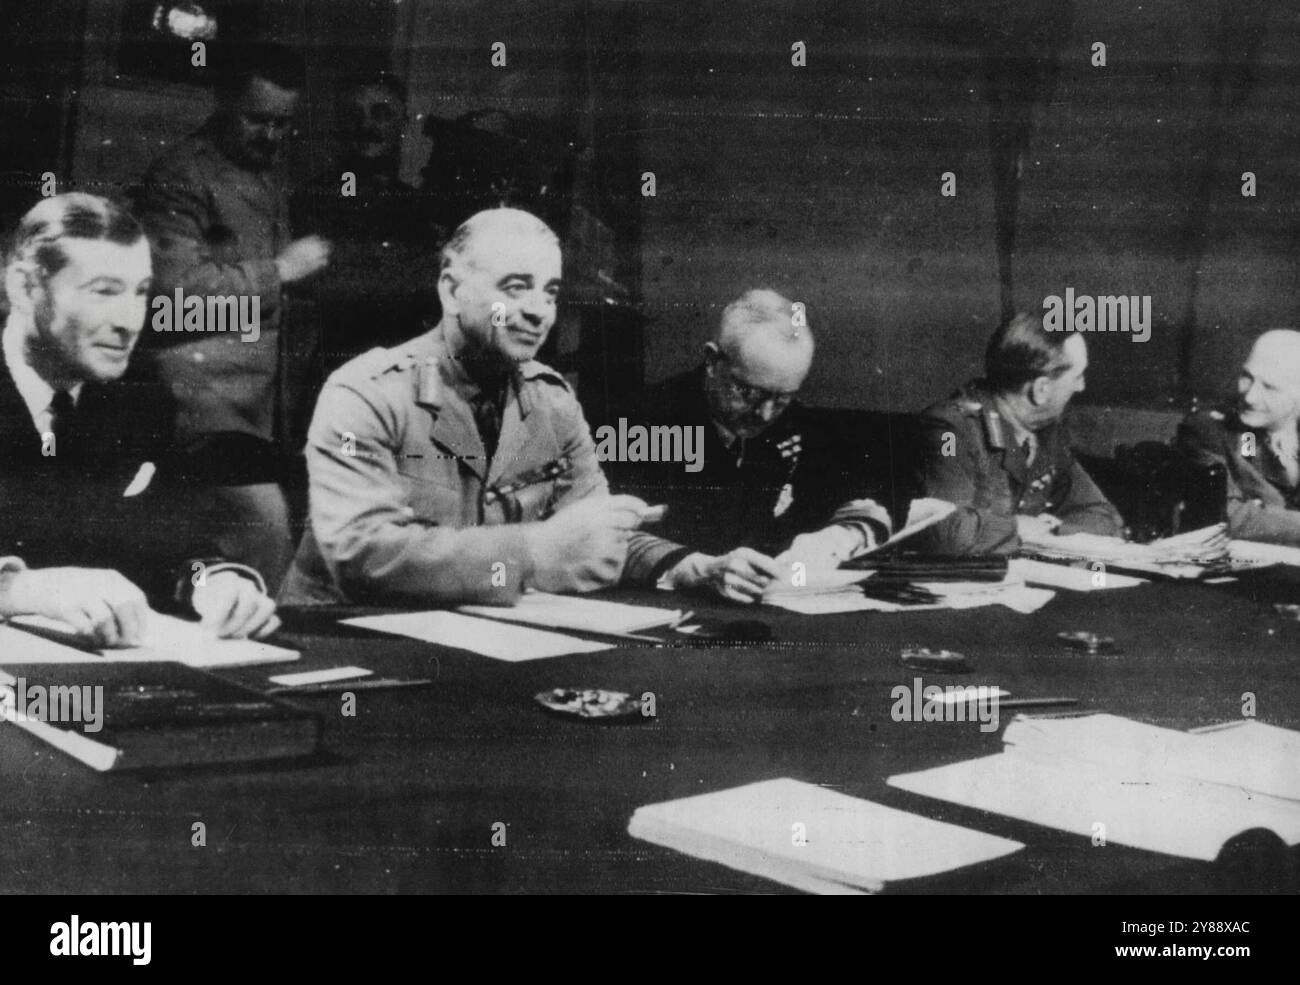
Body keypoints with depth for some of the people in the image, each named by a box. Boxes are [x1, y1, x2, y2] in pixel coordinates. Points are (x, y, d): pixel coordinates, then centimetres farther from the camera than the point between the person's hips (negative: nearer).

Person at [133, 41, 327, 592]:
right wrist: (279, 269, -12)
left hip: (264, 389, 8)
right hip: (208, 382, -8)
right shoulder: (182, 174, -6)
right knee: (266, 519, -19)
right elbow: (173, 285, -18)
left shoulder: (271, 166, 20)